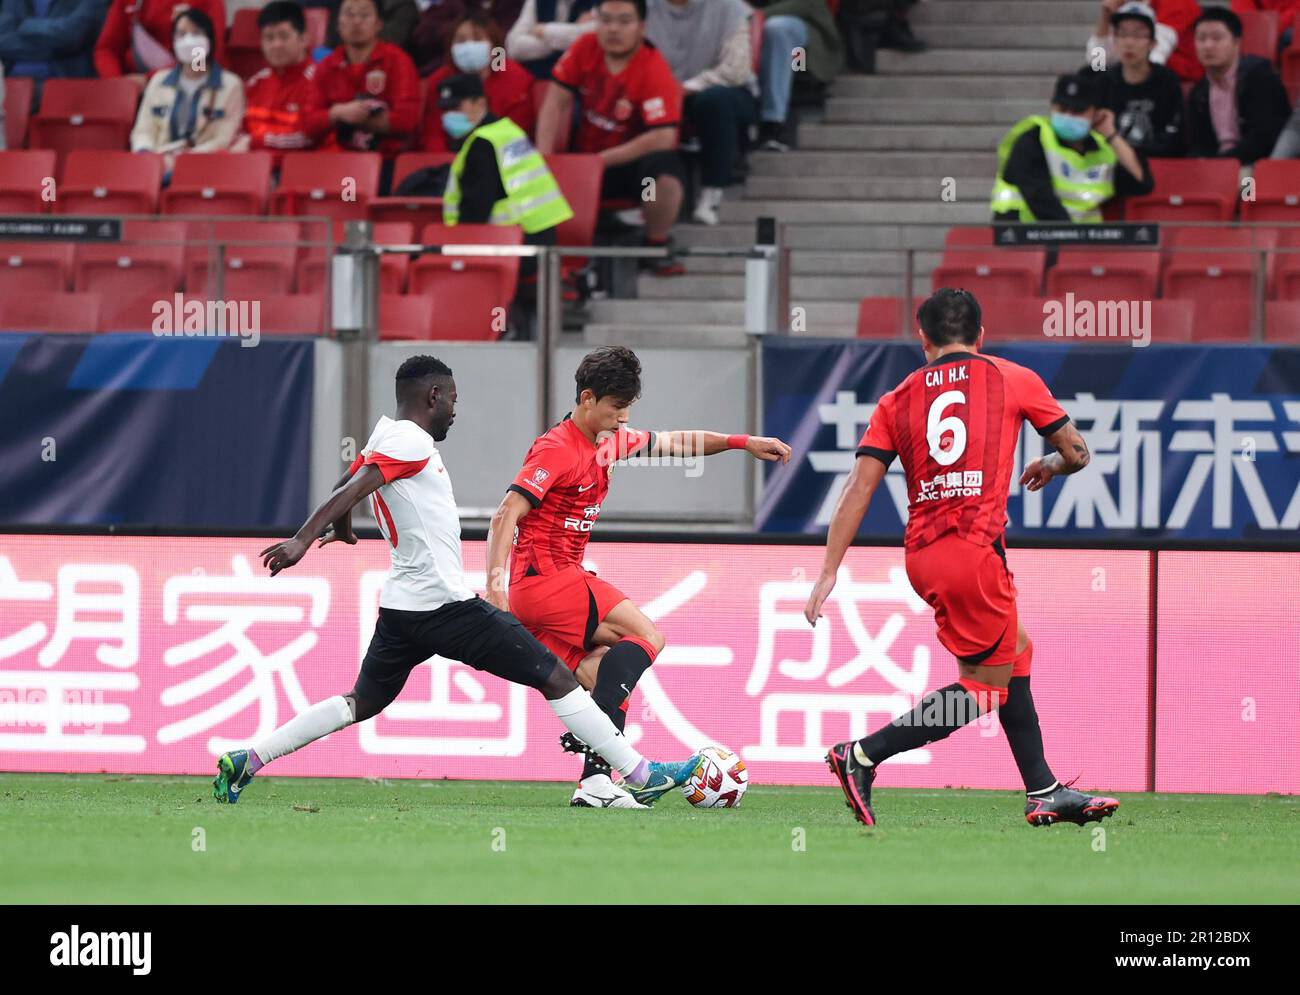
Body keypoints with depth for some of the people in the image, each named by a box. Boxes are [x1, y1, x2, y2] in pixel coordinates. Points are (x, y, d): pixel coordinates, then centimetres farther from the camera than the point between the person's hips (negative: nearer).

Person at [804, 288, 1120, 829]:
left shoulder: (898, 399, 13)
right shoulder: (1014, 380, 7)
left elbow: (858, 488, 4)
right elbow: (1077, 453, 15)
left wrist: (829, 572, 2)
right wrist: (1047, 467, 38)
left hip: (921, 554, 6)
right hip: (973, 546, -6)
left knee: (1015, 652, 21)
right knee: (986, 683, 2)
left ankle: (1044, 792, 21)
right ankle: (863, 756, -9)